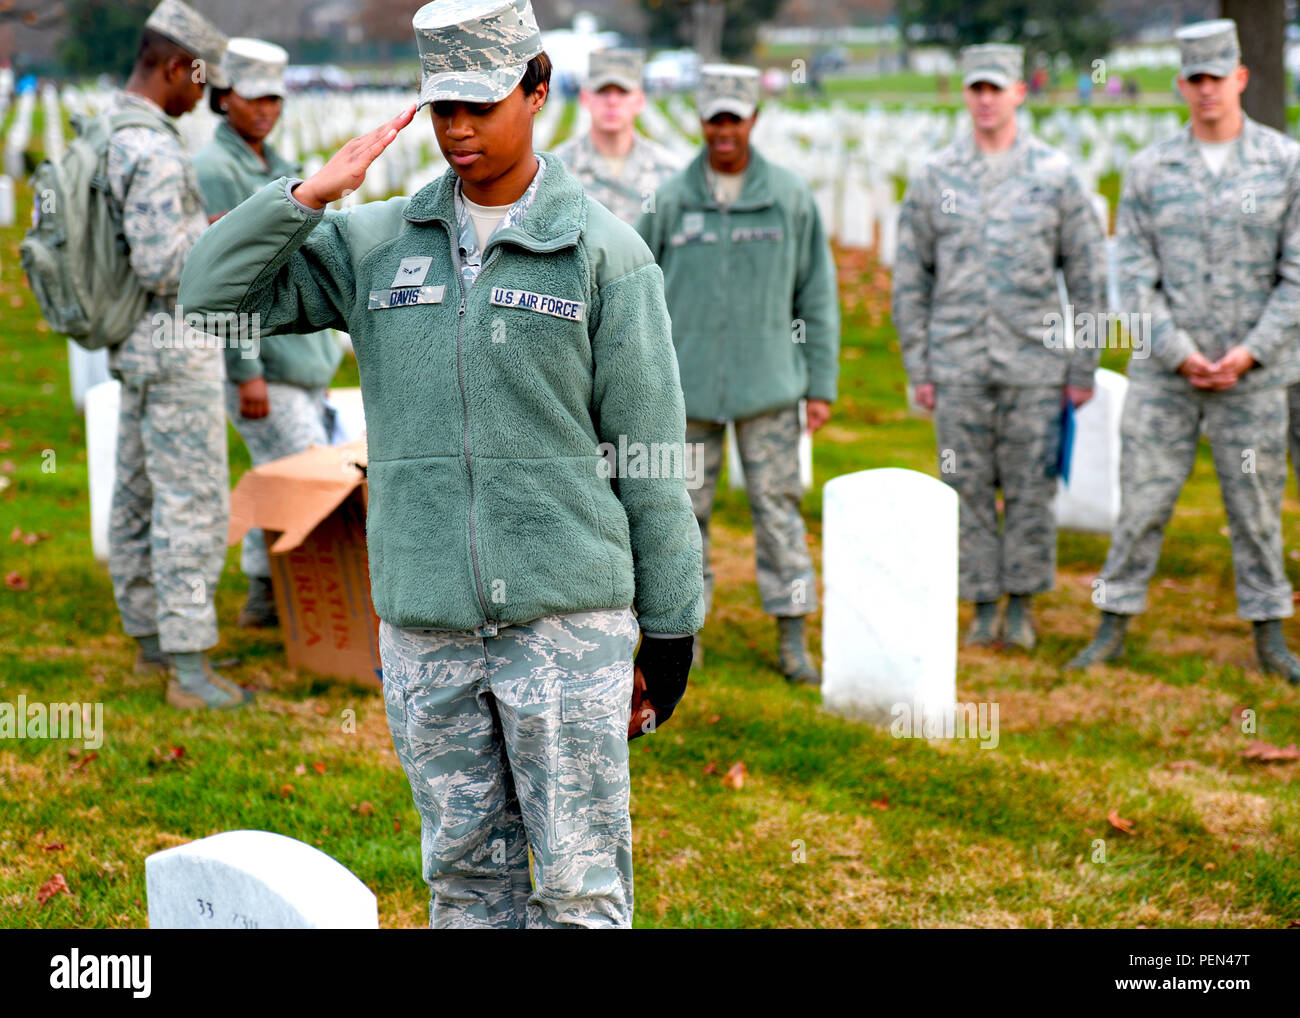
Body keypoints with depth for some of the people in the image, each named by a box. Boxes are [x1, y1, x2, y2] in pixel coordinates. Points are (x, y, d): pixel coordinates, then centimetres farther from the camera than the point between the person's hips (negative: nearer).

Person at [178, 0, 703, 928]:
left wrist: (669, 629, 0)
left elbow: (648, 455, 0)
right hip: (424, 629, 3)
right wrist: (315, 191, -5)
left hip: (567, 617, -3)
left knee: (579, 885, -2)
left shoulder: (603, 251, -1)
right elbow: (212, 294, 6)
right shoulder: (375, 244, 9)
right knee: (465, 874, 11)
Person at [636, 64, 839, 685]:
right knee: (685, 509, 6)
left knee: (777, 505, 0)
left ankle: (793, 637, 6)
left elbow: (817, 296, 4)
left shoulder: (791, 198, 0)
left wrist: (822, 386, 2)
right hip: (686, 387, 1)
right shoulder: (669, 201, 2)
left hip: (768, 383, -1)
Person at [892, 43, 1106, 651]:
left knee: (1032, 490, 2)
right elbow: (910, 279, 8)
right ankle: (983, 608, 14)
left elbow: (1088, 276, 5)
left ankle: (1022, 604, 16)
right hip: (957, 366, 1)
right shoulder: (934, 178, 5)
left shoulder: (1055, 175, 2)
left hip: (1034, 362, -1)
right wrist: (917, 368, 4)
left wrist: (1083, 369, 2)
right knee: (967, 491, 4)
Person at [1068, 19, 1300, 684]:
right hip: (1164, 372, 1)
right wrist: (1179, 353, -11)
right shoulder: (1150, 170, 1)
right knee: (1142, 499, 3)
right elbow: (1135, 275, -1)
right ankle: (1112, 629, 12)